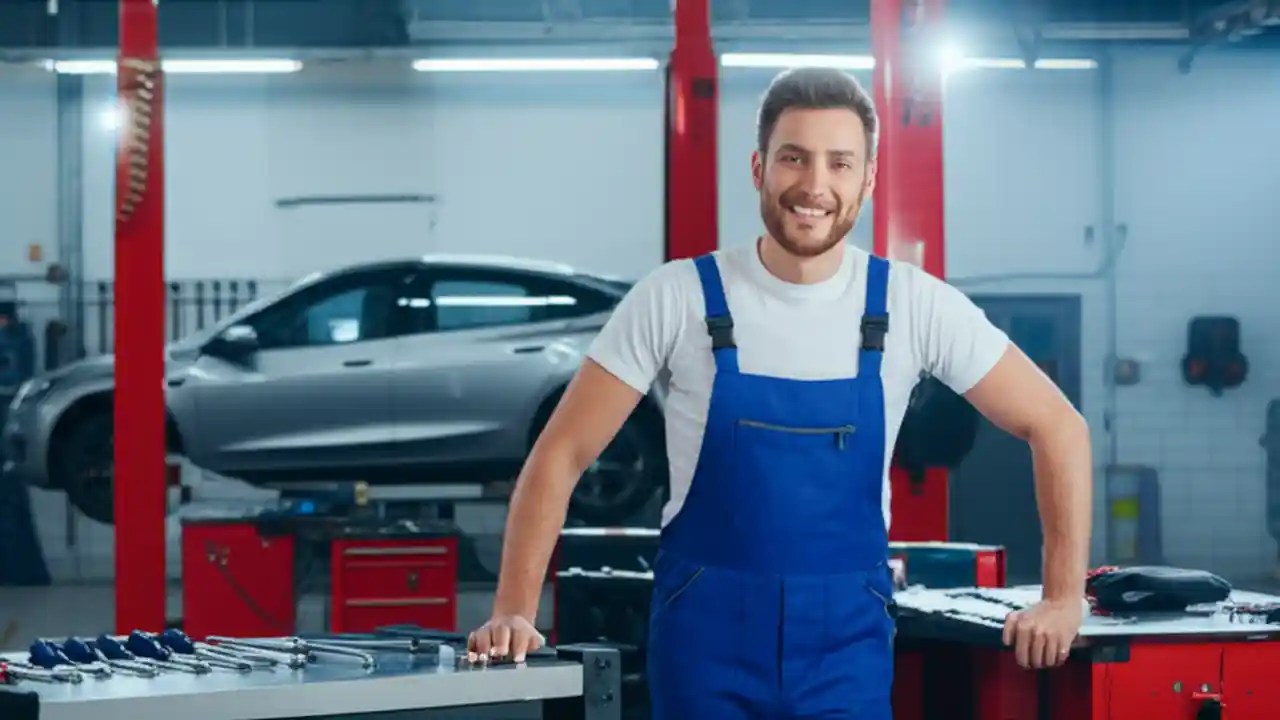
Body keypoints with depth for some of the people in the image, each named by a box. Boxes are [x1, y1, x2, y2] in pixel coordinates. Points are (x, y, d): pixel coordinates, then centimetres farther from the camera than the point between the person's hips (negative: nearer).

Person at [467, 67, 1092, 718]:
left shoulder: (916, 306, -3)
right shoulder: (675, 299, -6)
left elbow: (1056, 426, 4)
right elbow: (562, 453, -3)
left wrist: (1064, 599, -1)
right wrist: (514, 612, -12)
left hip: (849, 647, 1)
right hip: (706, 640, -1)